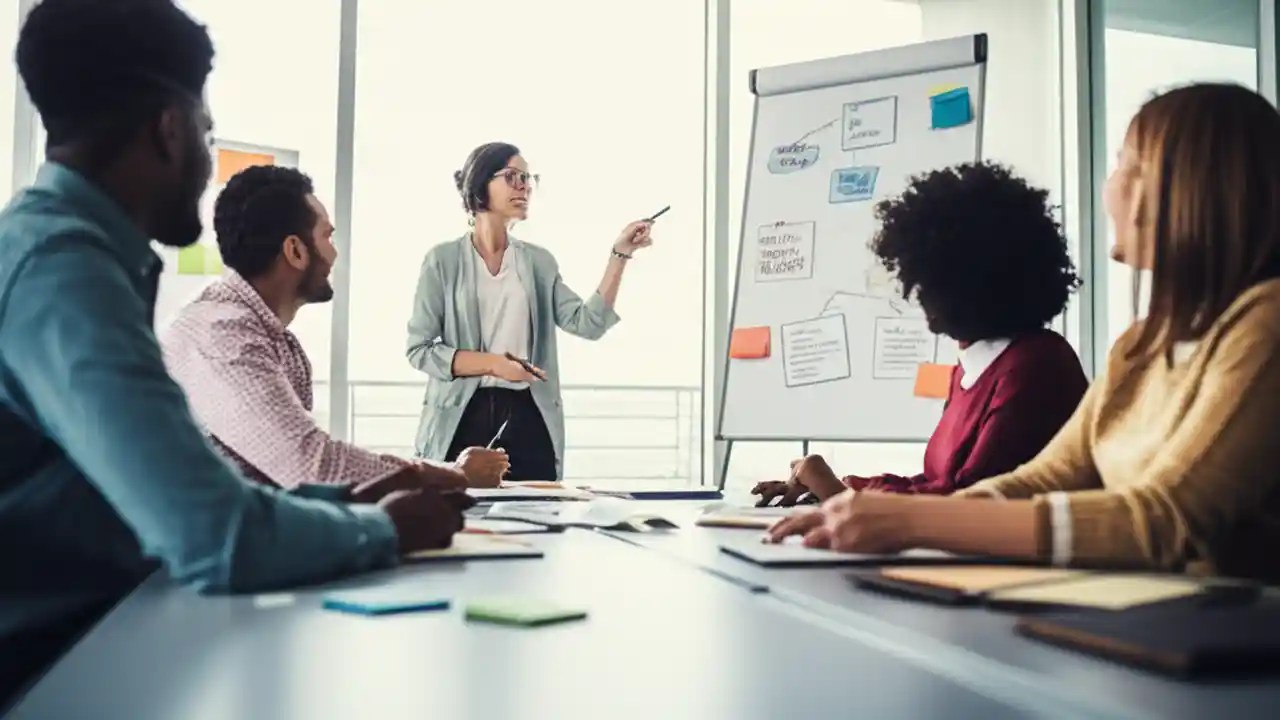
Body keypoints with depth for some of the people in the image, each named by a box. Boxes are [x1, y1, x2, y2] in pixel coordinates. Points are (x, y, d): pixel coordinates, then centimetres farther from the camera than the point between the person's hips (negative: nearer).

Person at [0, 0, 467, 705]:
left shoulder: (66, 247, 9)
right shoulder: (60, 264, -21)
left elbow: (181, 483, 12)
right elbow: (218, 539, -29)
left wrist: (345, 505, 3)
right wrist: (385, 529, -12)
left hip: (84, 636, 8)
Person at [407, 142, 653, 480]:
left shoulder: (538, 262, 10)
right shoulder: (444, 260, 1)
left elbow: (587, 323, -2)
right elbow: (419, 348, -3)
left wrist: (619, 254, -7)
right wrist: (491, 363, -14)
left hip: (528, 418, 3)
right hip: (462, 419, -2)